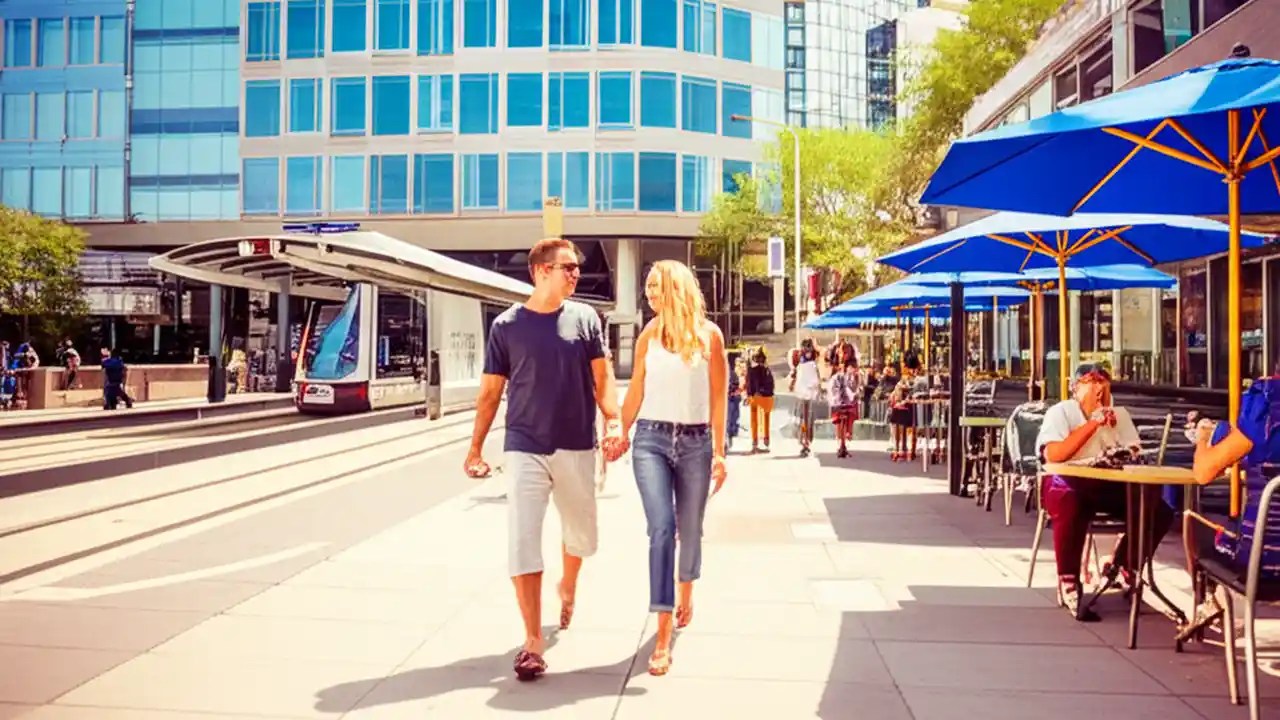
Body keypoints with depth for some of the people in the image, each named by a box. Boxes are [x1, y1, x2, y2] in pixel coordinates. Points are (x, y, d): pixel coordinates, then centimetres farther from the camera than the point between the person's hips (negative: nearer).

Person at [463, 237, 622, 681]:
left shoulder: (585, 319, 2)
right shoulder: (506, 325, -1)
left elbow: (601, 378, 1)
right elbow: (491, 392, 4)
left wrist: (614, 422, -15)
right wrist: (475, 448, 3)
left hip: (577, 448, 2)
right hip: (525, 449, -2)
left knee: (581, 534, 16)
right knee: (522, 543, -5)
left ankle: (567, 586, 48)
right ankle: (533, 641, 5)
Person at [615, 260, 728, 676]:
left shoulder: (708, 334, -1)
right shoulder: (649, 335, 5)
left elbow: (719, 396, 0)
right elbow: (636, 389, 12)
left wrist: (719, 452, -3)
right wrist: (621, 434, 11)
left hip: (695, 442, 0)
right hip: (651, 440, 0)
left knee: (690, 530, 14)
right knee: (661, 528, -13)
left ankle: (685, 594, 44)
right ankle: (663, 634, -11)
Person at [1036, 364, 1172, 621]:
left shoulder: (1119, 414, 12)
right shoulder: (1060, 412, -5)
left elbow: (1134, 453, 5)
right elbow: (1053, 455, -20)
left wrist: (1123, 456, -21)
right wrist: (1093, 423, -18)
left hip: (1109, 485, 6)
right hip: (1067, 482, -6)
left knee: (1160, 510, -11)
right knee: (1072, 507, -39)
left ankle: (1124, 566, 10)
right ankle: (1069, 583, -20)